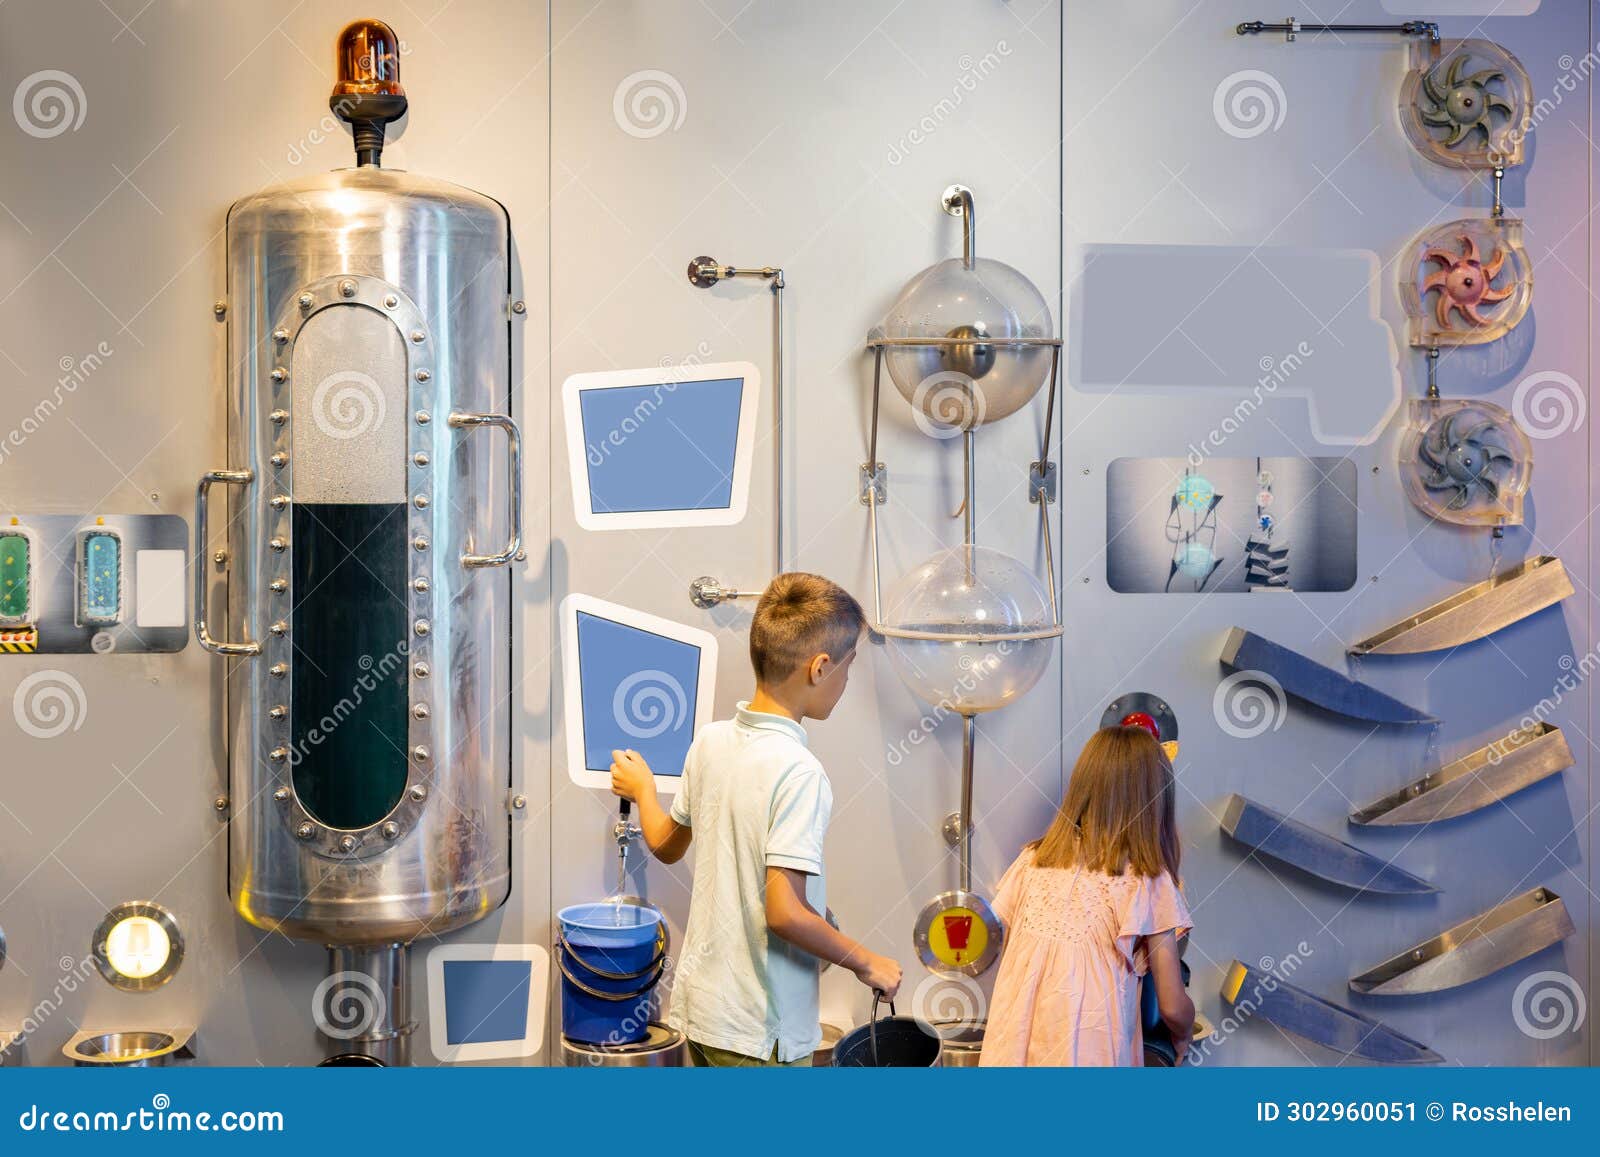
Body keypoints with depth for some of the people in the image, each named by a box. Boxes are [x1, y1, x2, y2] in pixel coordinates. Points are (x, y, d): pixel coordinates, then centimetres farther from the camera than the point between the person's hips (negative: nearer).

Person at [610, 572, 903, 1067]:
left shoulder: (709, 742, -1)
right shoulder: (798, 771, -23)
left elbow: (666, 844, 14)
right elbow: (784, 913, -27)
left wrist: (641, 790, 33)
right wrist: (866, 963, -12)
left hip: (698, 1002, 7)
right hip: (761, 1029, -7)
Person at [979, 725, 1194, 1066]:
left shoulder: (1032, 861, 4)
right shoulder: (1148, 882, -7)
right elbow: (1174, 1008, -4)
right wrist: (1182, 1038, 17)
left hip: (1009, 1050, 4)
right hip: (1090, 1058, -4)